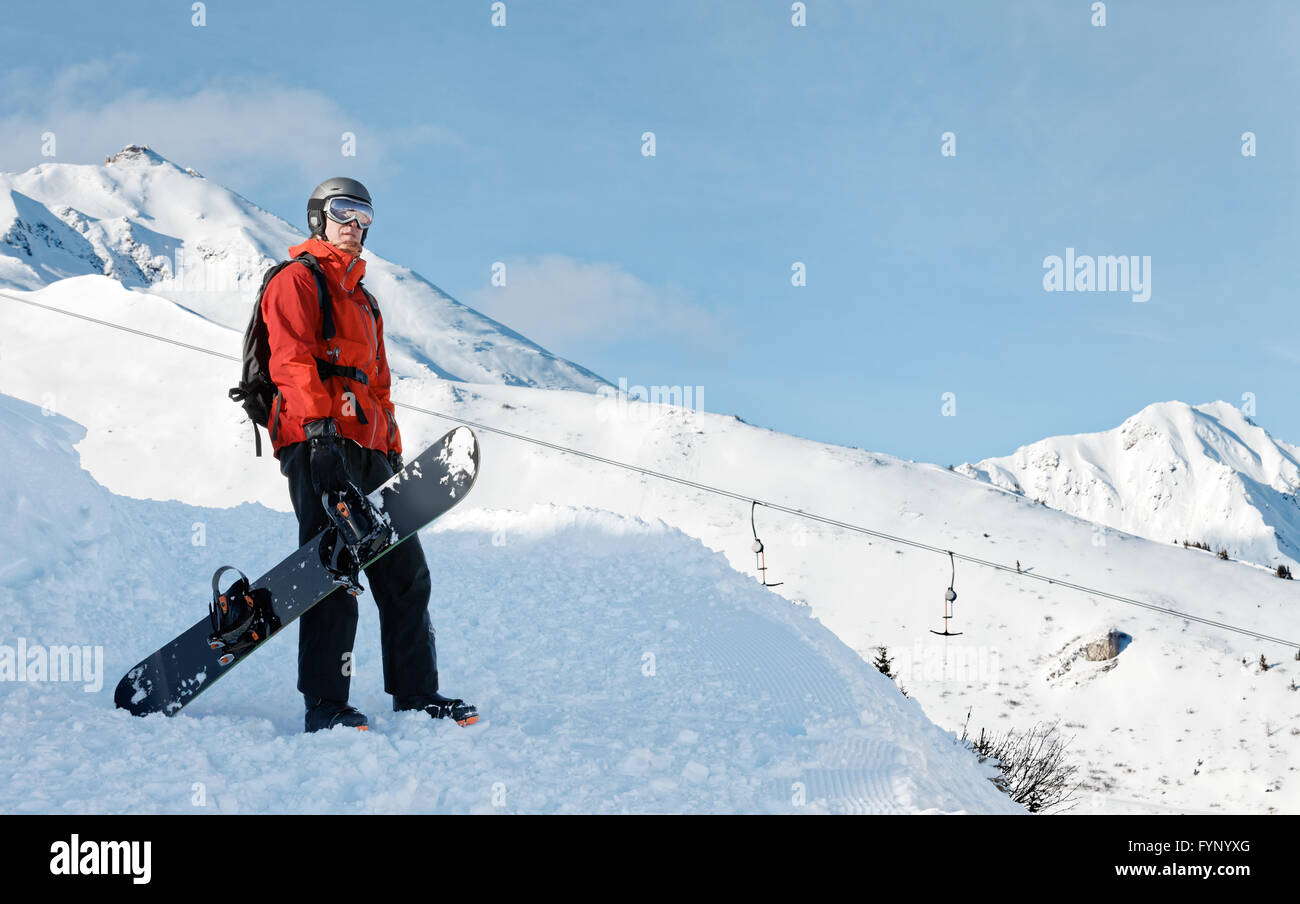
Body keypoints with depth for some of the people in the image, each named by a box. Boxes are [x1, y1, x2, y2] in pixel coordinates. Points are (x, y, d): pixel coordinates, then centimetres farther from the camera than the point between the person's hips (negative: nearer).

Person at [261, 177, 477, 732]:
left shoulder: (363, 300, 30)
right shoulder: (297, 280, 4)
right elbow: (290, 357, -10)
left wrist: (392, 451, 21)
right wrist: (316, 422, -23)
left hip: (367, 450, 8)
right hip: (318, 442, -8)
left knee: (405, 571, 6)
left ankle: (416, 692, 12)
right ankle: (324, 705, -9)